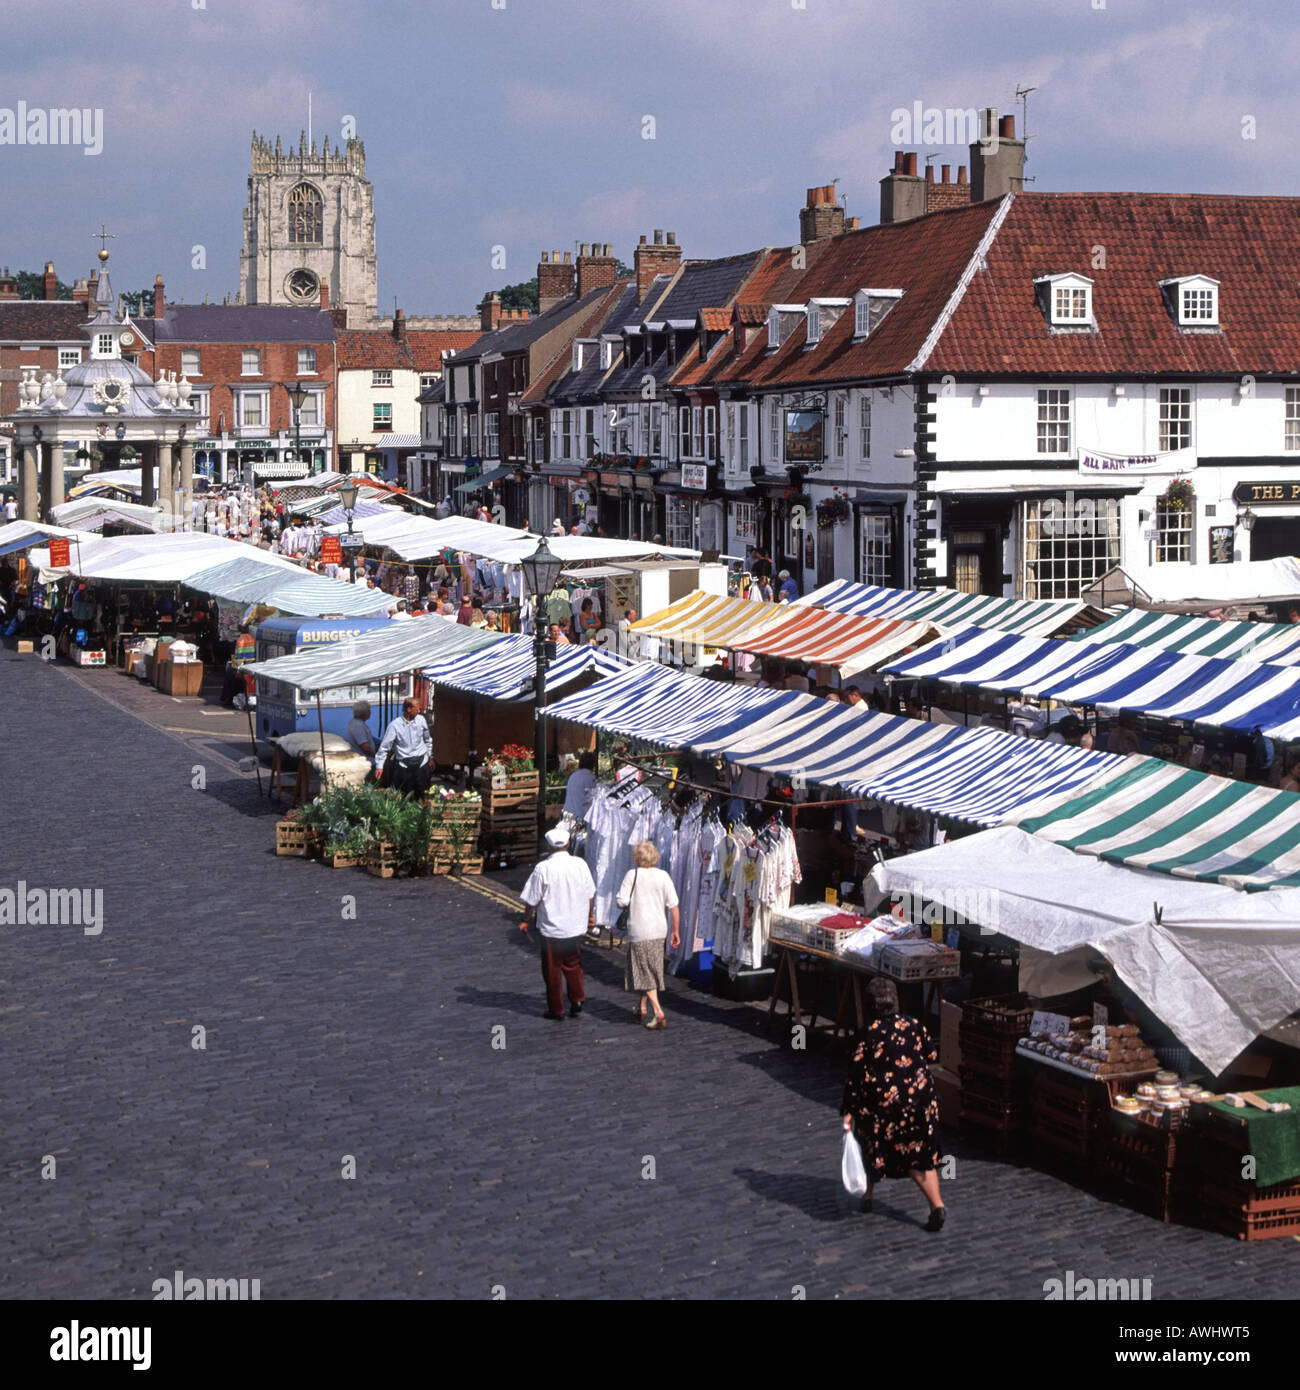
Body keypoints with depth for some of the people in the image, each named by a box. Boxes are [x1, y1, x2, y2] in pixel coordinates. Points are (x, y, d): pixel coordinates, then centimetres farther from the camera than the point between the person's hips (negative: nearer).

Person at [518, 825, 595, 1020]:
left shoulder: (543, 868, -16)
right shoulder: (580, 864, -5)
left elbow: (532, 900, -9)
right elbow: (590, 895, 6)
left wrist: (525, 920, 7)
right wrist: (590, 916, 22)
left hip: (551, 929, -3)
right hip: (576, 926, 3)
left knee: (552, 969, 9)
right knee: (573, 965, 21)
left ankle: (556, 1009, 15)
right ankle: (577, 998, 9)